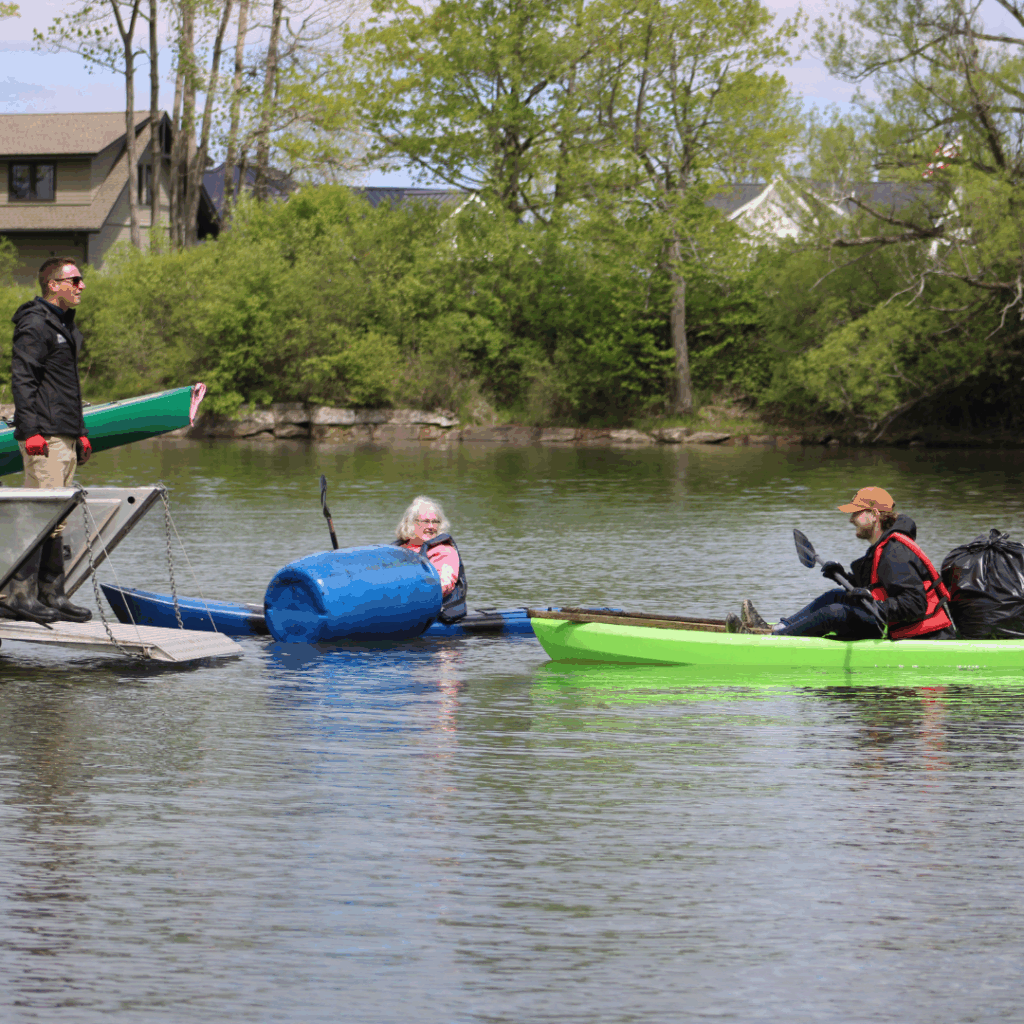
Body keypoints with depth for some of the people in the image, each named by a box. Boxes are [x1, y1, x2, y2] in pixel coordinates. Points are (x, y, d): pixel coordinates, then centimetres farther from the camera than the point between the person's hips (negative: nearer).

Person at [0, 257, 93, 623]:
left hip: (65, 437, 10)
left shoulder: (67, 327, 21)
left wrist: (81, 433, 23)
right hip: (44, 437, -10)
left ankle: (51, 595, 12)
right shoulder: (35, 324, -9)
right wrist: (30, 430, -22)